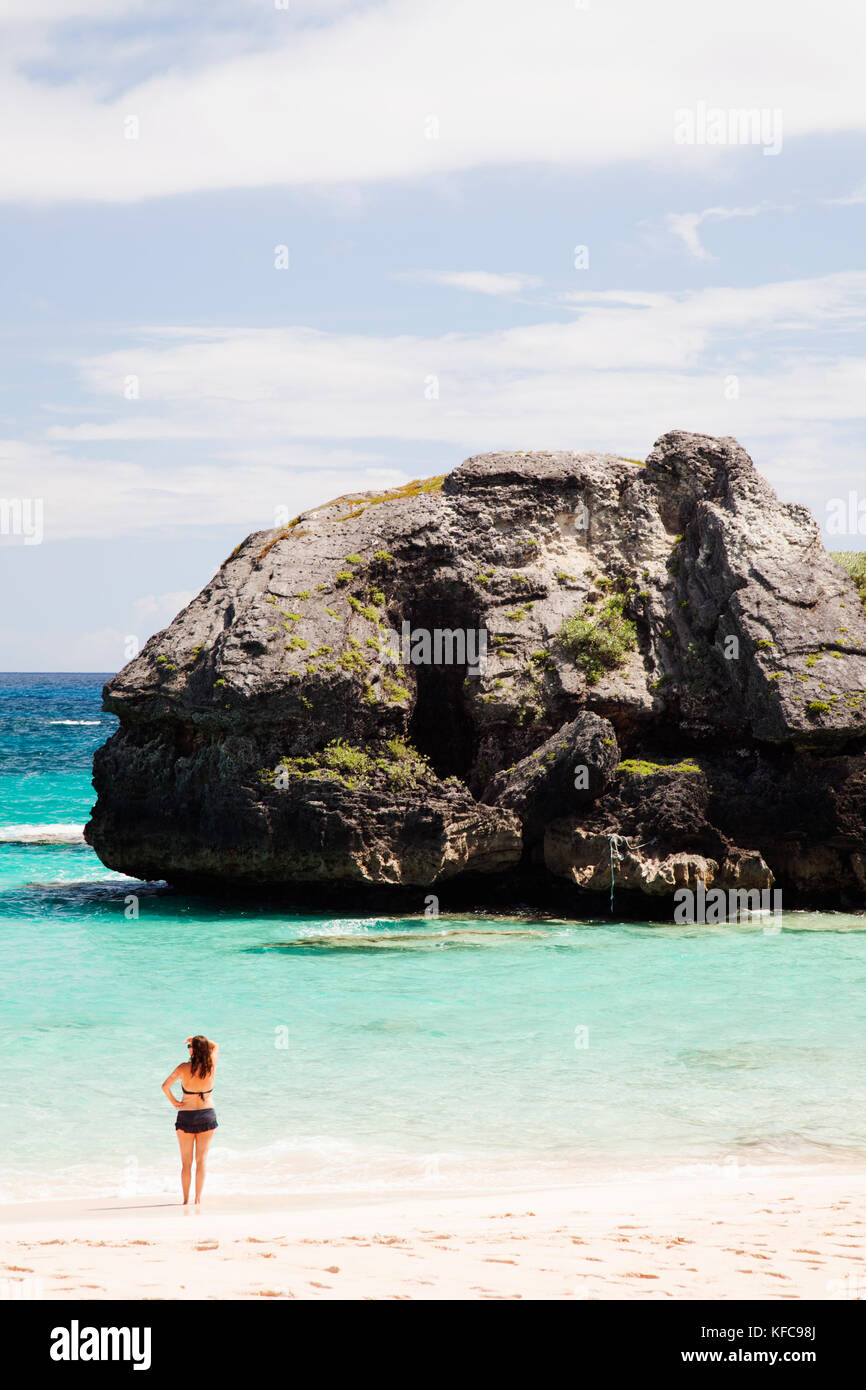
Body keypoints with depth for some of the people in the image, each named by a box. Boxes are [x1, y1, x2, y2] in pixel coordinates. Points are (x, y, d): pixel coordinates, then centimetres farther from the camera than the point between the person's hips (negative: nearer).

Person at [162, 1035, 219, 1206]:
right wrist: (201, 1041, 12)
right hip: (207, 1115, 2)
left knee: (186, 1161, 7)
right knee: (202, 1158, 6)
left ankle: (186, 1199, 6)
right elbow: (216, 1046, 13)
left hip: (186, 1116, -2)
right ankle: (198, 1198, 0)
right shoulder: (211, 1066, -7)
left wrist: (173, 1101, -3)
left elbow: (165, 1086, -17)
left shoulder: (184, 1068, -14)